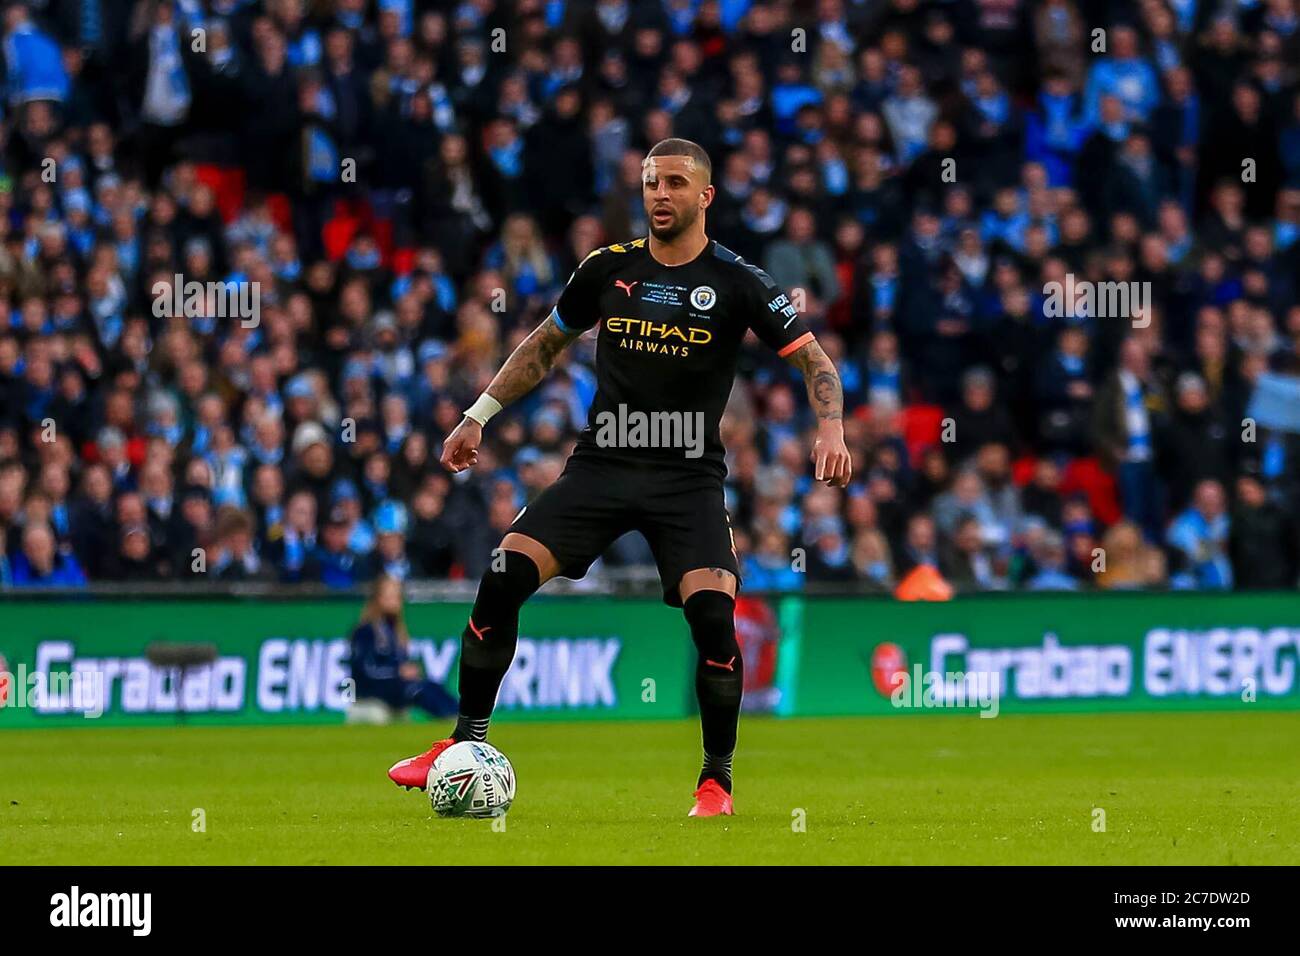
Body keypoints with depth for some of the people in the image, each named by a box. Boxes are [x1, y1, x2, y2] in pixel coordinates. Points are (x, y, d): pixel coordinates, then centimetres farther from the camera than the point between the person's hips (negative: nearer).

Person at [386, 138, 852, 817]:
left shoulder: (736, 283, -4)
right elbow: (546, 344, 21)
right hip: (602, 461, 3)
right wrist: (478, 417, 16)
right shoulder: (609, 269, 6)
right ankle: (464, 746, 1)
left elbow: (814, 360, -4)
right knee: (502, 580, -13)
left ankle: (717, 780, -2)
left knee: (712, 614, -21)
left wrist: (831, 430, -23)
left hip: (688, 475, -3)